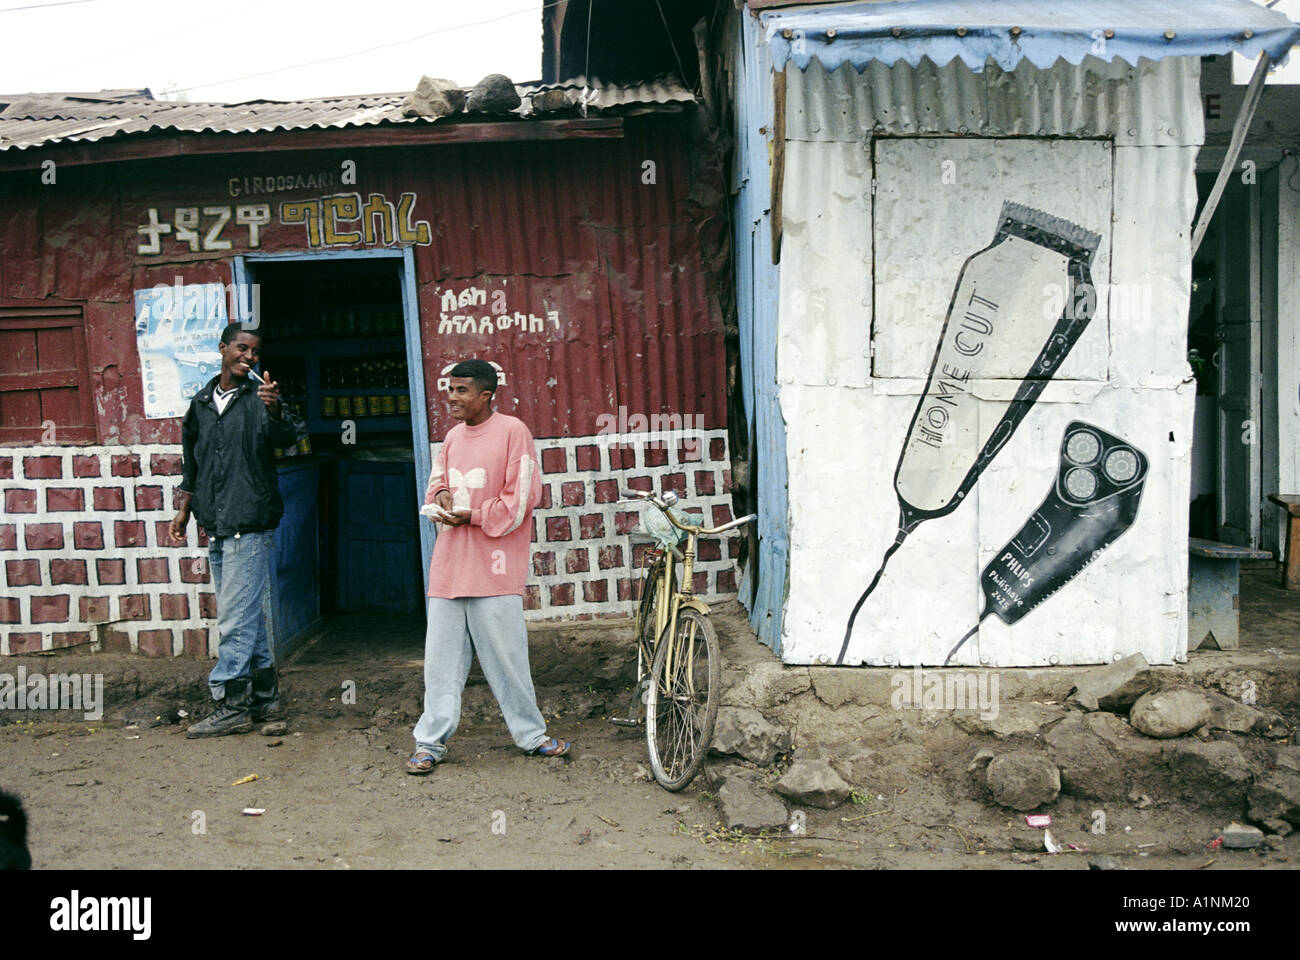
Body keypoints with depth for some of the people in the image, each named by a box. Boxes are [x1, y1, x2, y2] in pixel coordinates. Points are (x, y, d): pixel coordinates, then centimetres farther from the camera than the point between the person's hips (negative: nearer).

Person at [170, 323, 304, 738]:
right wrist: (185, 510, 21)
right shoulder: (201, 403, 13)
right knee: (247, 616, 12)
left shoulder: (258, 399, -4)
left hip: (250, 527, -6)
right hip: (216, 529, 6)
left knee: (236, 618, -6)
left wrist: (275, 411, -43)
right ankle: (265, 699, 22)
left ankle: (231, 706, 2)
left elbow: (287, 436, -24)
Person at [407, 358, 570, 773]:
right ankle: (431, 741, 15)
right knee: (441, 656, 7)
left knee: (506, 655, 3)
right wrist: (440, 497, 2)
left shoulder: (512, 431, -6)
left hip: (495, 564, -6)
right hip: (449, 564, 6)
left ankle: (532, 735, 19)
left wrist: (473, 516, -13)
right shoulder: (453, 436, 14)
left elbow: (522, 497, -9)